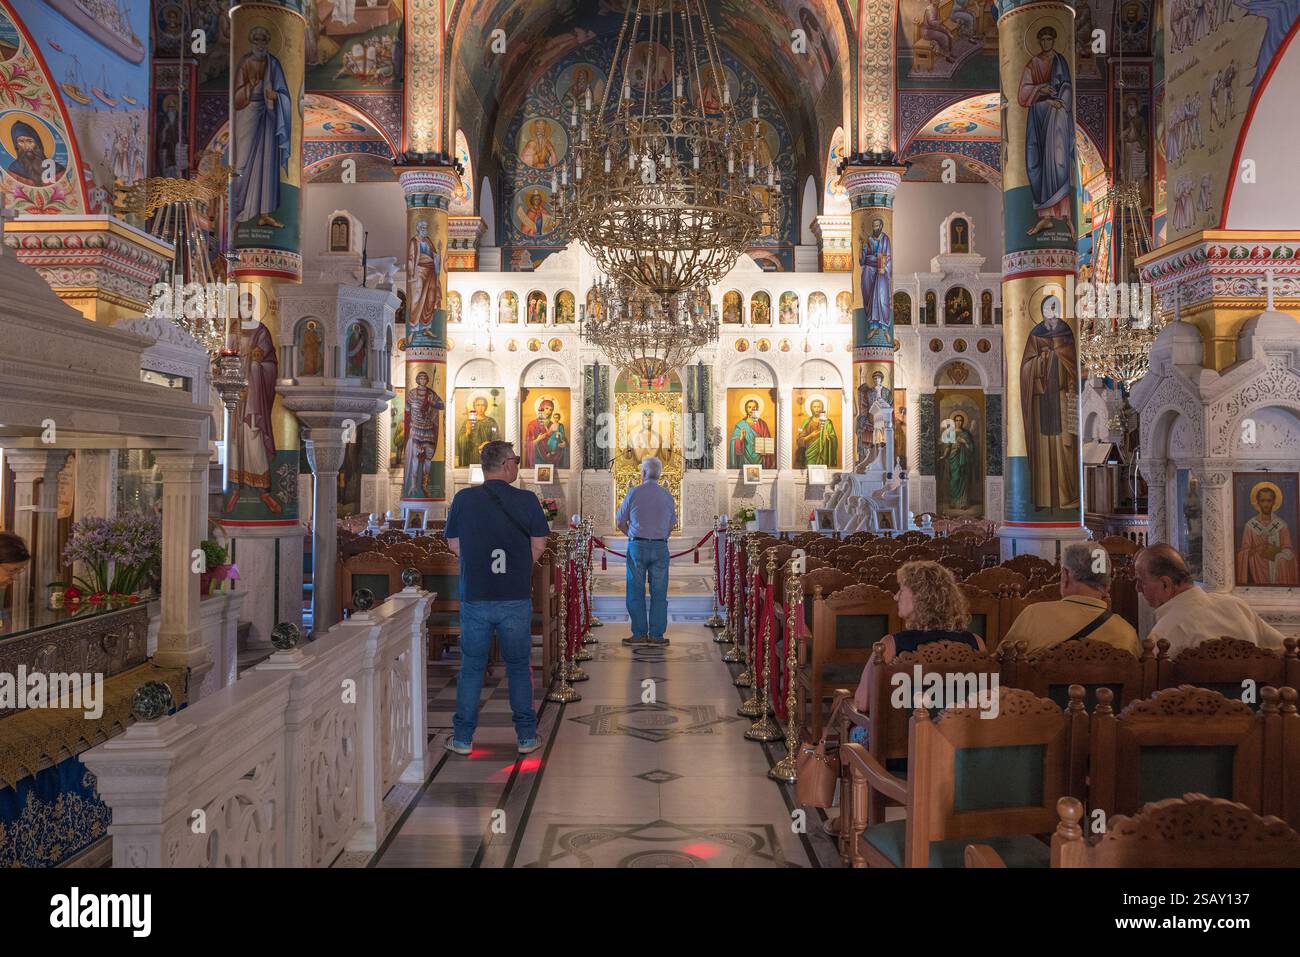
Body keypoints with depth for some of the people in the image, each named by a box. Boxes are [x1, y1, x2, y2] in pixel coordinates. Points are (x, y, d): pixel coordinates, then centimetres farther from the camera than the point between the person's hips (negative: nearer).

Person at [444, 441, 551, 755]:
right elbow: (538, 546, -1)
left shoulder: (463, 499, -2)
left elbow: (454, 544, 6)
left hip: (475, 597, 1)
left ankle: (463, 738, 15)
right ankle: (526, 736, 17)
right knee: (519, 667, 12)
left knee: (471, 668, 11)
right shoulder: (527, 500, -5)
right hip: (516, 598, -1)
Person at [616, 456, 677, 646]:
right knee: (659, 592, 5)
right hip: (660, 547, 2)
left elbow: (620, 522, 4)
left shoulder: (633, 493, -3)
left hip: (637, 546, -2)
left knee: (636, 592, 6)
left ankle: (639, 633, 6)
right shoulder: (667, 495, 5)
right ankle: (656, 635, 5)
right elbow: (671, 524, 13)